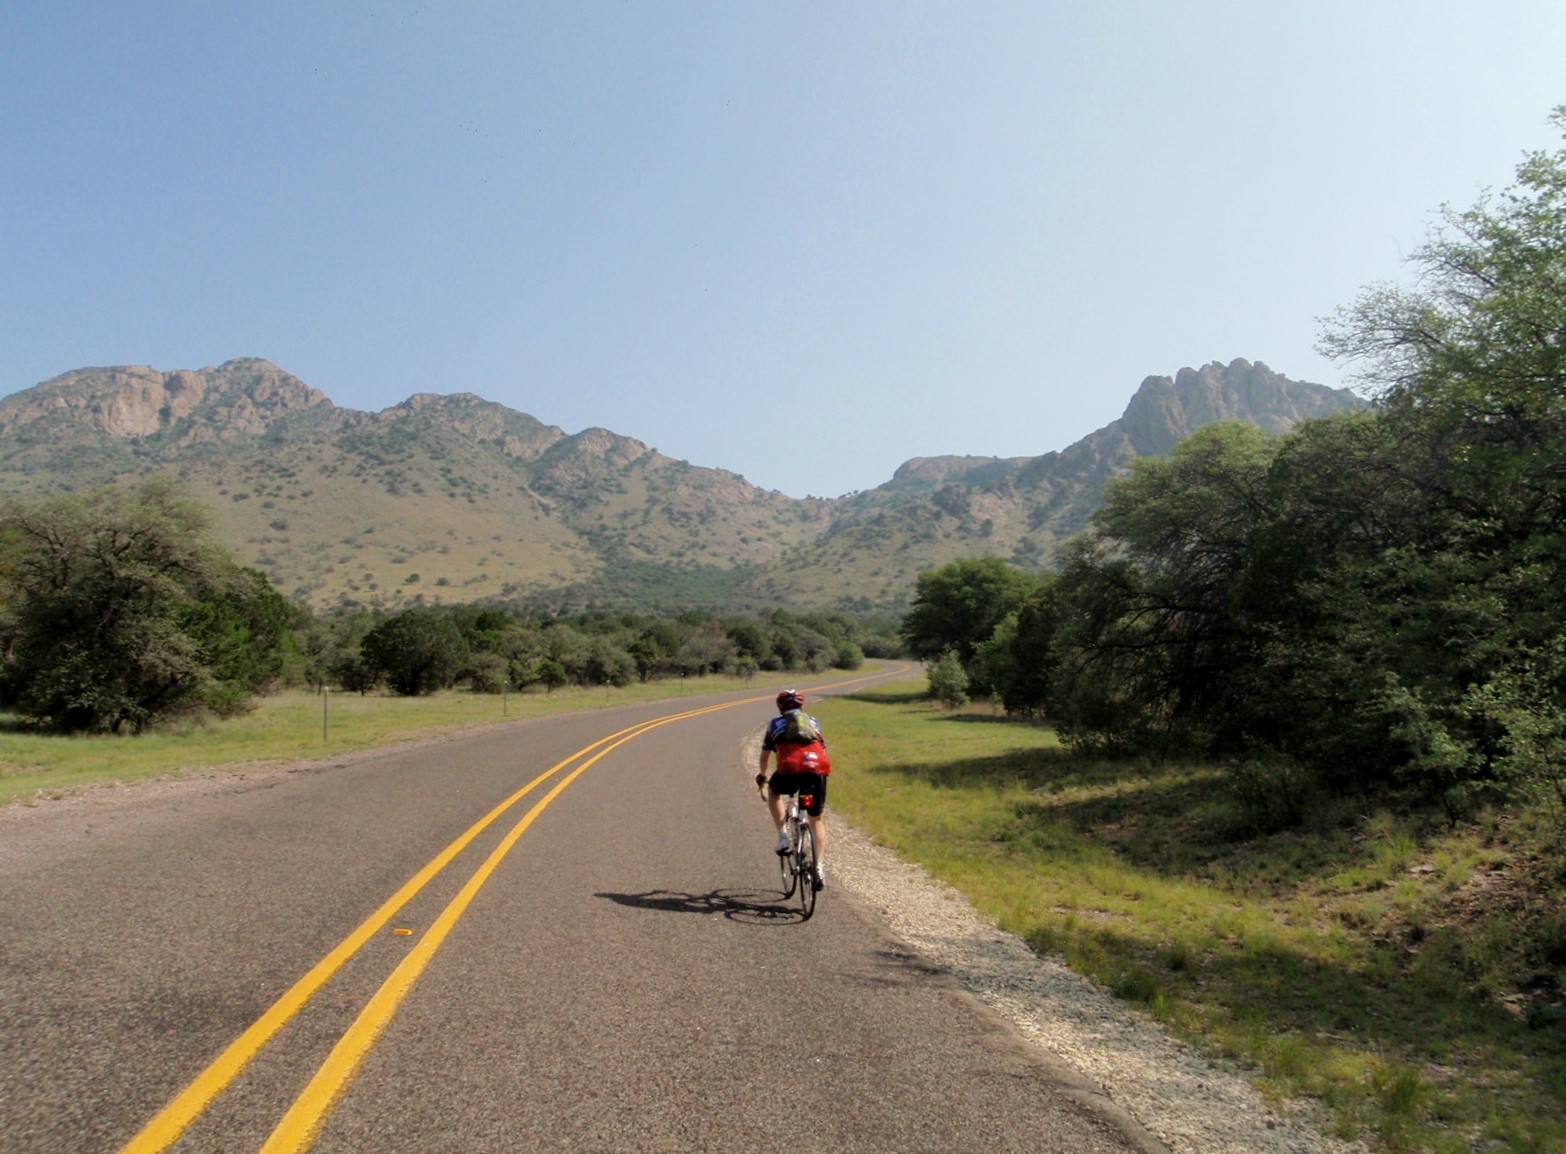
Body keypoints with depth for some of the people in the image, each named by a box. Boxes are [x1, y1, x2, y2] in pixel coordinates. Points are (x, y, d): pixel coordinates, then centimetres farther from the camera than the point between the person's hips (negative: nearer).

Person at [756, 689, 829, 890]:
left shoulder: (776, 723, 24)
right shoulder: (812, 721, 30)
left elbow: (765, 755, 31)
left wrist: (762, 776, 49)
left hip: (790, 770, -2)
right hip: (818, 770, 2)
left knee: (773, 792, 32)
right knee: (816, 820, 21)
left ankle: (782, 836, 15)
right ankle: (819, 867, 7)